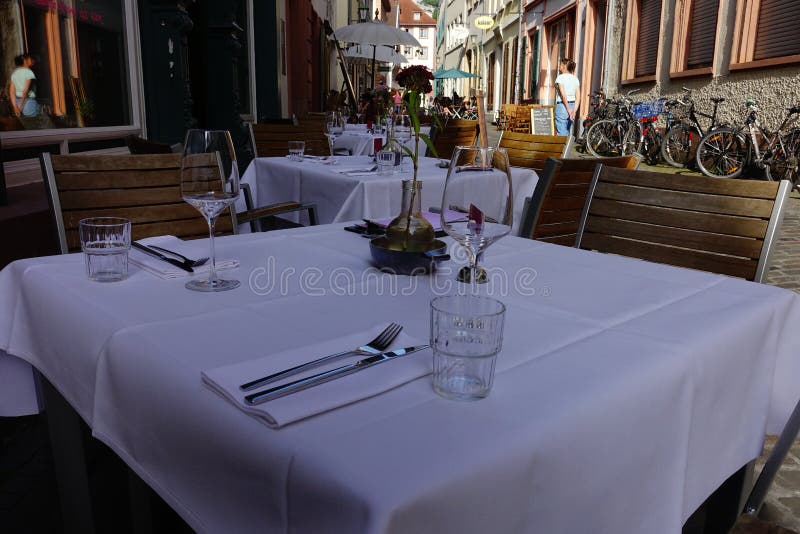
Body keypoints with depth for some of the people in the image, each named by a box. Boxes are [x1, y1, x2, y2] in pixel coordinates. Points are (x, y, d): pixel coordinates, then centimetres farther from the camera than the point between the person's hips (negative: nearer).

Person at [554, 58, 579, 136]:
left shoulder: (560, 78, -7)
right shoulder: (575, 79, 11)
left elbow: (563, 95, -15)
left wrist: (569, 111, -15)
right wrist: (574, 111, -4)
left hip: (562, 106, -6)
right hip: (572, 106, 7)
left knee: (561, 134, -5)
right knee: (567, 134, 13)